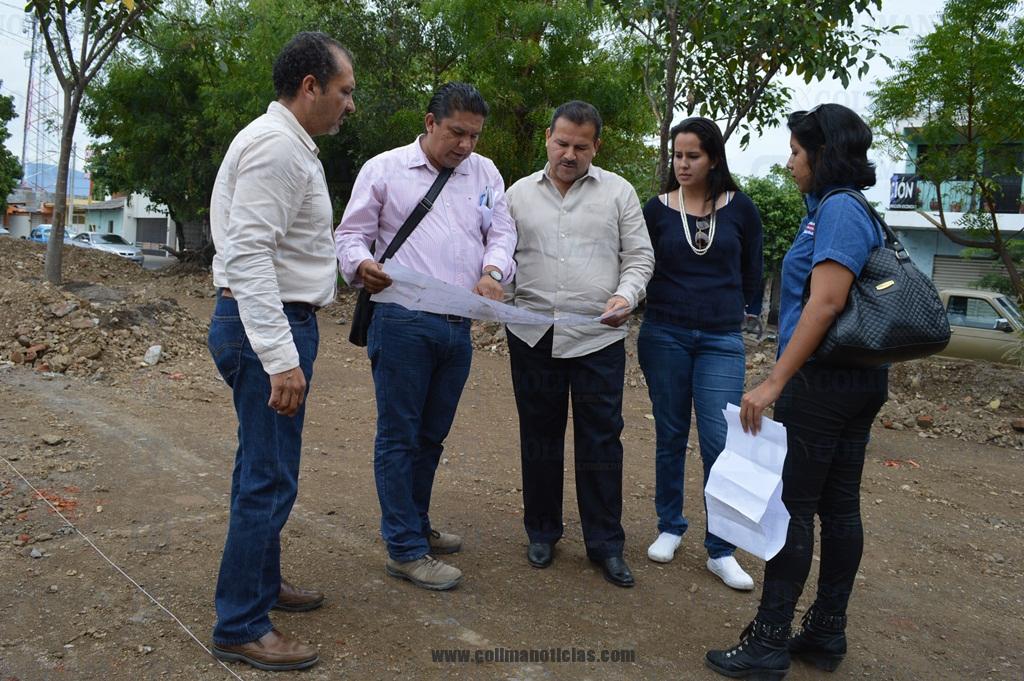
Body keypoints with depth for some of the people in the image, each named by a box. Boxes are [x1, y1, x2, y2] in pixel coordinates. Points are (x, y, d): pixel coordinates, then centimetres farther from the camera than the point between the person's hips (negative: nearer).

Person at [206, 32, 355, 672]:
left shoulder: (288, 144, 16)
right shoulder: (275, 145, -17)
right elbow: (248, 255, -25)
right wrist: (281, 359, -29)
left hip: (278, 321, 11)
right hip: (268, 326, -11)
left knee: (265, 468, 20)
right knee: (270, 479, -4)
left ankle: (261, 582, 35)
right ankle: (240, 627, 9)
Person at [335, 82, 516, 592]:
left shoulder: (484, 173, 13)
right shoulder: (384, 168, 3)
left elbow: (502, 233, 11)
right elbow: (351, 235, 3)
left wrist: (493, 271, -12)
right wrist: (361, 265, -20)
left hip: (458, 324, 5)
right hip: (402, 321, -5)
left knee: (432, 435, 17)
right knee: (399, 436, 1)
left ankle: (417, 525, 33)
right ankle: (405, 549, 10)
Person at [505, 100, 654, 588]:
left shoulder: (618, 192, 5)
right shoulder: (519, 194, 9)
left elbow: (639, 256, 4)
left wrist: (626, 295, -14)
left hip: (598, 338, -1)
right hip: (532, 337, 2)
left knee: (601, 441, 3)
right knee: (539, 437, 12)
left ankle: (605, 542, 16)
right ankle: (541, 531, 28)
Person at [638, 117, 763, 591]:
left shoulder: (740, 208, 2)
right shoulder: (657, 208, 2)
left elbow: (752, 268, 13)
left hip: (721, 340, -1)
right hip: (664, 335, 1)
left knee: (719, 443, -6)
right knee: (670, 436, 9)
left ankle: (720, 551, 5)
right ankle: (670, 528, 25)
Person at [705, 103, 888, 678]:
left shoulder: (839, 209, -15)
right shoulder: (853, 209, 16)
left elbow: (825, 302, -24)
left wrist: (775, 382, -25)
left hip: (822, 379, -10)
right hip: (861, 378, 10)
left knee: (792, 505, -3)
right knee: (840, 506, 12)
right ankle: (828, 635, 23)